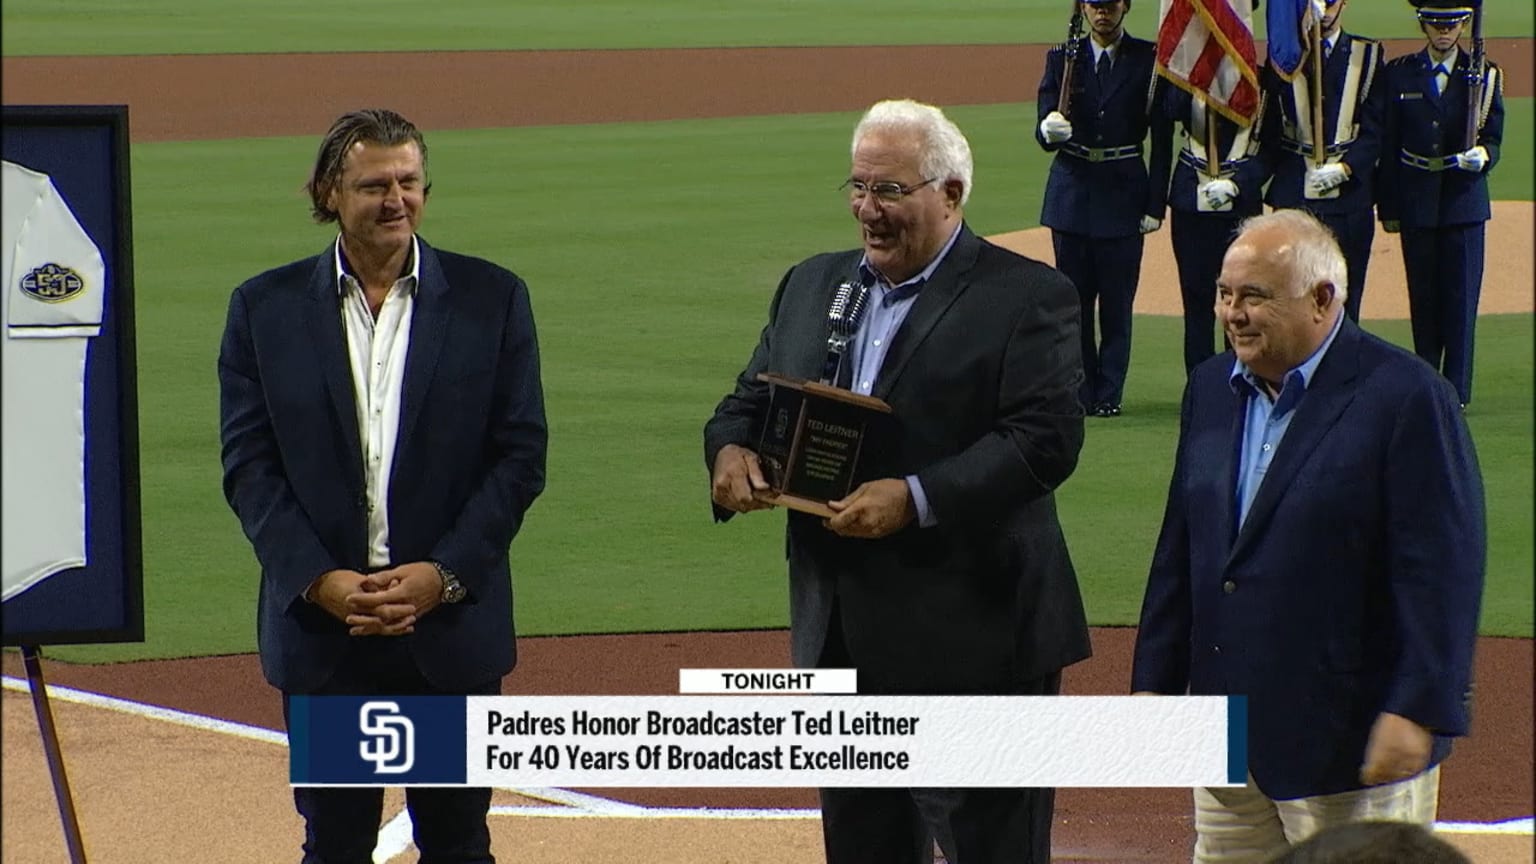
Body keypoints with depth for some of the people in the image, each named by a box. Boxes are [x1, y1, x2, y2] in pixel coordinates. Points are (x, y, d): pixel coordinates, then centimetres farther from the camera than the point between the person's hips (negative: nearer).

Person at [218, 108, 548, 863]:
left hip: (452, 622, 0)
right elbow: (248, 465, 0)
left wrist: (444, 573, -11)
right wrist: (319, 580, -13)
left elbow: (521, 456, 0)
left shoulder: (491, 300, 2)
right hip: (319, 628, 0)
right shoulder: (266, 308, 3)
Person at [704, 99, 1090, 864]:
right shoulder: (811, 285, 15)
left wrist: (917, 499, -25)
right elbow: (750, 399, 18)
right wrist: (730, 449, -7)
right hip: (842, 633, 7)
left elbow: (1046, 440, -17)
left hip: (971, 637, -7)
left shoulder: (1028, 298, -7)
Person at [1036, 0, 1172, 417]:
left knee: (1117, 299, -1)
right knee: (1074, 299, 4)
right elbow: (1045, 128, 0)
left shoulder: (1148, 60, 0)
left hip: (1123, 191, -2)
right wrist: (1049, 131, -26)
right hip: (1073, 191, 2)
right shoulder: (1063, 59, 5)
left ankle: (1109, 394, 6)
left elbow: (1162, 138, -1)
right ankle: (1080, 393, 11)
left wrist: (1155, 205, -5)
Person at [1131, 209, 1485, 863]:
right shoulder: (1212, 388, 12)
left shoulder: (1407, 398, -11)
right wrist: (1153, 683, 14)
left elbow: (1442, 570, -14)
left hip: (1351, 745, -7)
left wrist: (1417, 711, -19)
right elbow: (1181, 551, 17)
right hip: (1228, 737, 7)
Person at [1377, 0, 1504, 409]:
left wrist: (1481, 156, -23)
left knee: (1461, 298, -3)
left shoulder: (1484, 76, 3)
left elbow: (1492, 141, 1)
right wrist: (1388, 207, 2)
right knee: (1423, 298, 7)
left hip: (1464, 202, -1)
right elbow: (1388, 145, 4)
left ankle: (1456, 391, 1)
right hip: (1416, 203, 1)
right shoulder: (1400, 74, 5)